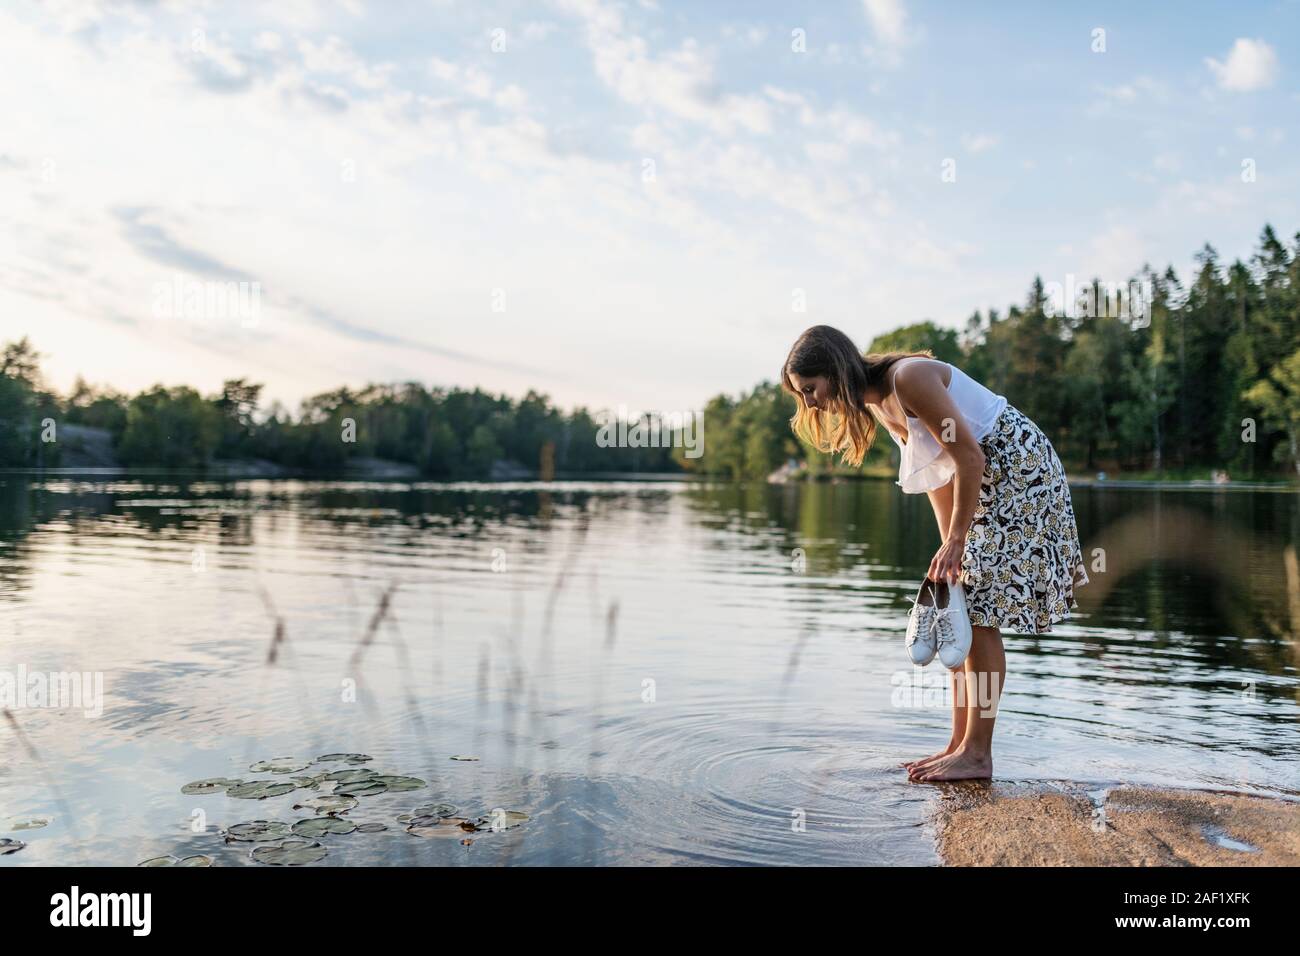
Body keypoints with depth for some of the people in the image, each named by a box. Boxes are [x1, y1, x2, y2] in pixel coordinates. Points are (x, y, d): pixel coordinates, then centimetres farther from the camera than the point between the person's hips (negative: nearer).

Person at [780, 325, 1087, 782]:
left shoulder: (907, 378, -23)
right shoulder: (875, 403, 5)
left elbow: (970, 458, -24)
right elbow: (939, 474, 11)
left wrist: (956, 541, -21)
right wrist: (949, 545, 8)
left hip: (1020, 470, -9)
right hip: (985, 480, 10)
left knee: (980, 611, -10)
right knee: (957, 610, 8)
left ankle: (977, 754, -4)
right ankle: (959, 742, 14)